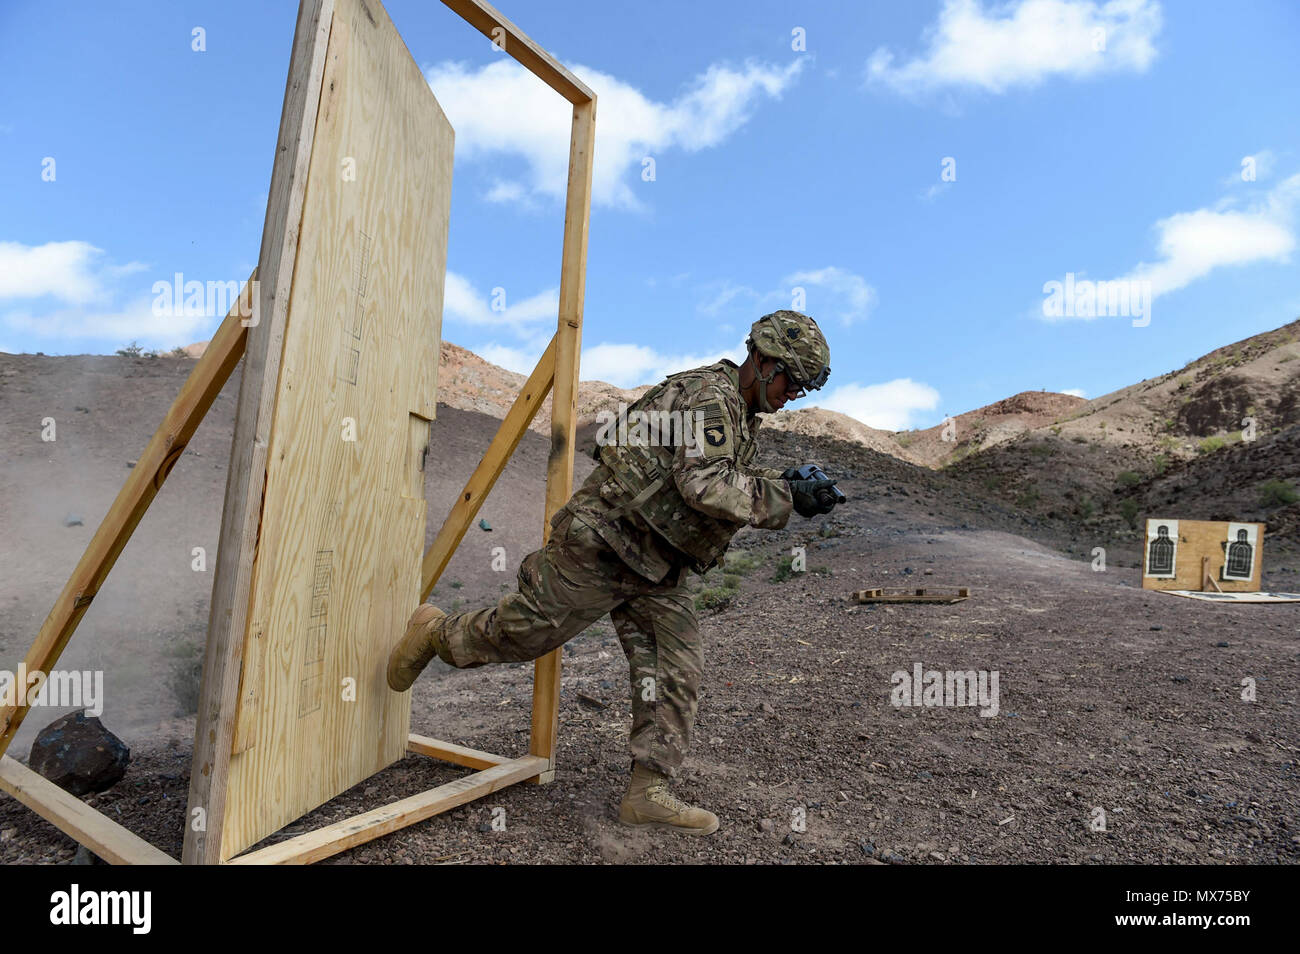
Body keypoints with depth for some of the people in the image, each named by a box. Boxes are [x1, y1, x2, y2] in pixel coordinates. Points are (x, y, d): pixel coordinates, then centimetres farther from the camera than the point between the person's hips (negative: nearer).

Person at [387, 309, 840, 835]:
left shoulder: (740, 411, 14)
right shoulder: (709, 395, -19)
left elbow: (729, 477, 21)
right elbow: (704, 485, -31)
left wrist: (782, 479, 5)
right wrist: (787, 498, -25)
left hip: (656, 567, 9)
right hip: (601, 545, -9)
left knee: (676, 669, 2)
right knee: (523, 633, 6)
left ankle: (649, 791, 11)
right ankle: (436, 632, 33)